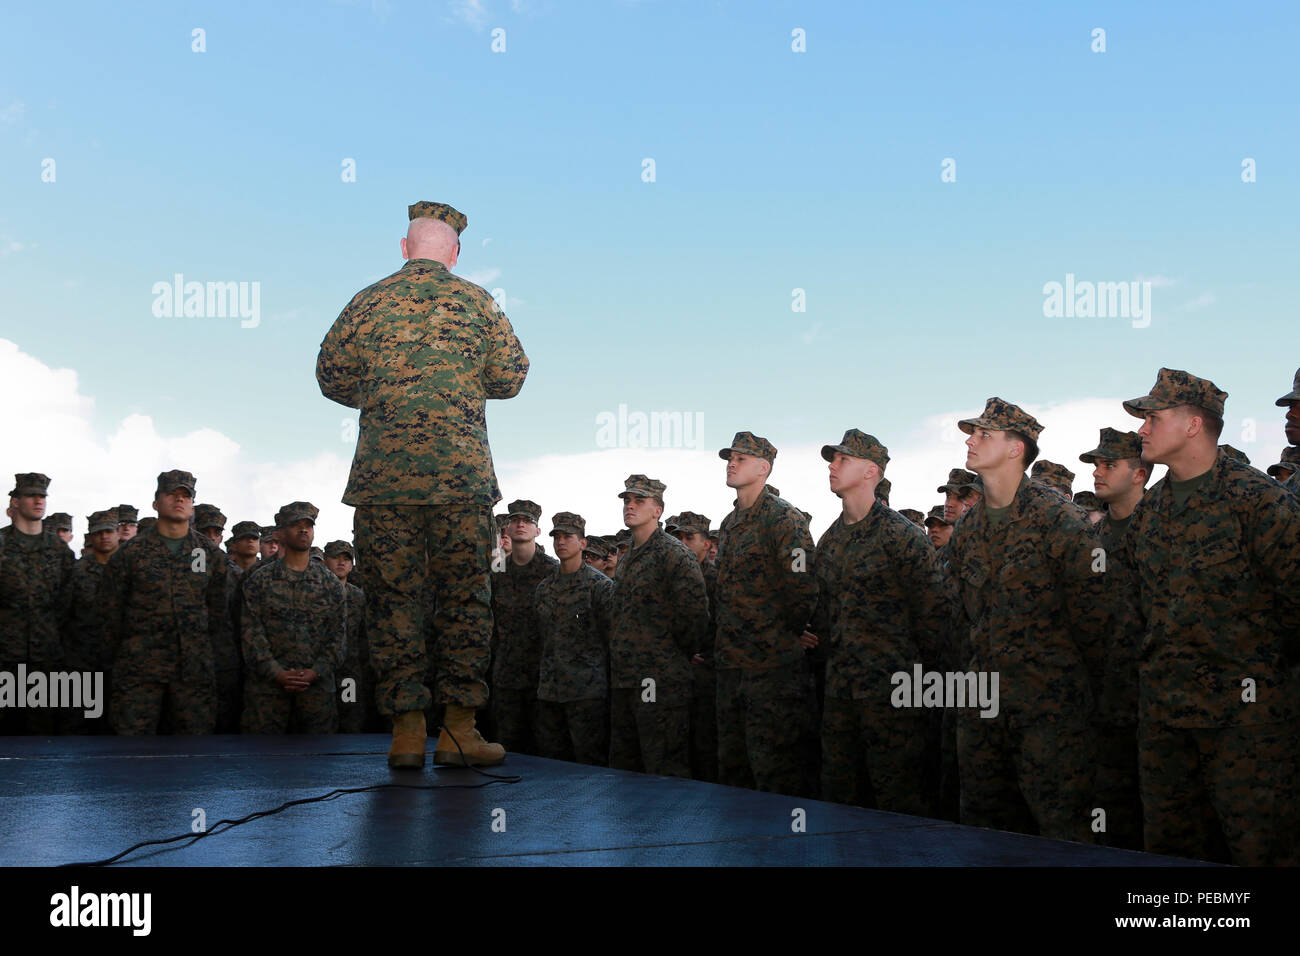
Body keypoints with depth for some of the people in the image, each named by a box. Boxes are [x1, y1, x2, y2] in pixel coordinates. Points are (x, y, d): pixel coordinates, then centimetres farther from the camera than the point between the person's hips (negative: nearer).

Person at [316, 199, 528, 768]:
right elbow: (510, 378, 5)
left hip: (382, 471, 1)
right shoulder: (475, 301, 5)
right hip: (461, 469, -1)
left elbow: (331, 378, 9)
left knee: (391, 597, 5)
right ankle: (459, 729, 4)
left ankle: (406, 731, 3)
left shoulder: (368, 302, 7)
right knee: (464, 596, 5)